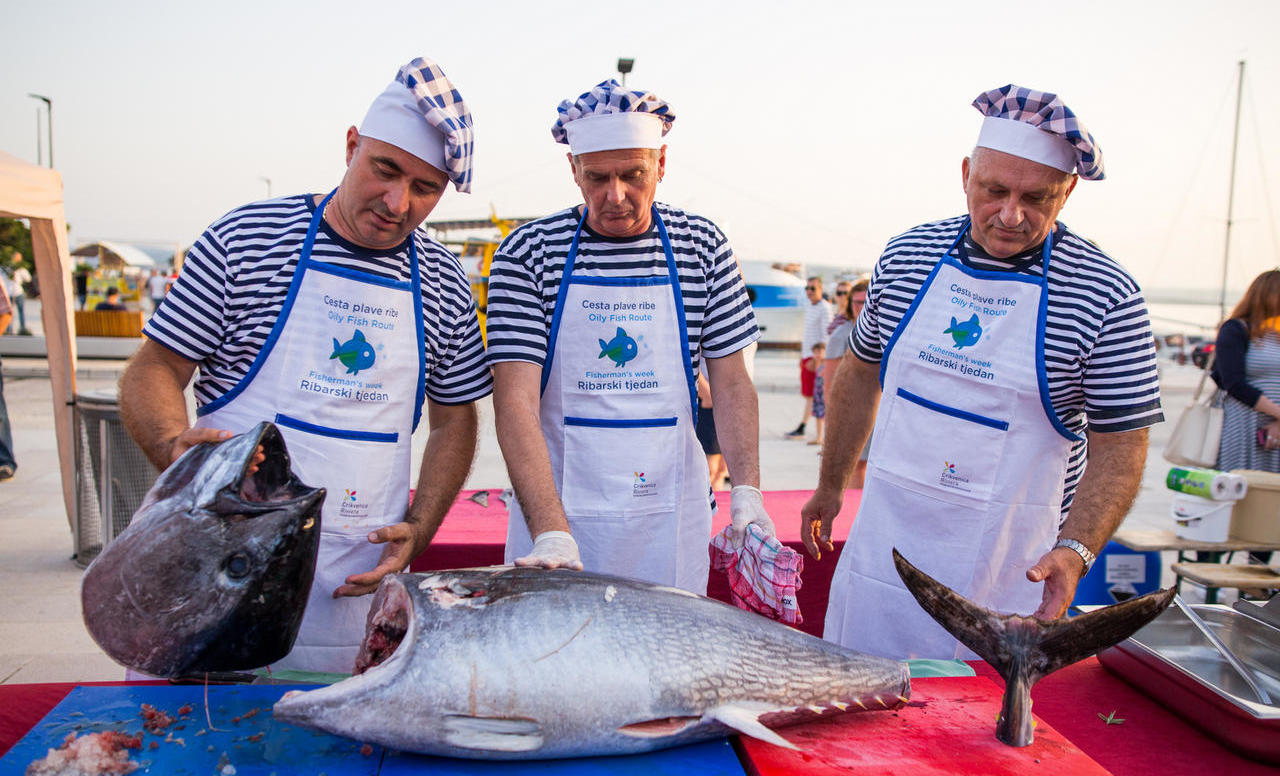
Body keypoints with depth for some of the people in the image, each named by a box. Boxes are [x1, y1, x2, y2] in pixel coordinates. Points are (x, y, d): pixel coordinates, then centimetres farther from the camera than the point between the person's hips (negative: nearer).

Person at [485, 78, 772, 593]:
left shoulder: (703, 247, 1)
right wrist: (551, 531, -25)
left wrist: (746, 491, -11)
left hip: (669, 516, 2)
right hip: (554, 508, -1)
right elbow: (515, 400, -14)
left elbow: (731, 383, 4)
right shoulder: (528, 253, -7)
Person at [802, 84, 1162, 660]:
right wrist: (831, 484, 17)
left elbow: (1119, 446, -7)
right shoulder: (905, 256, -2)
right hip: (883, 544, 3)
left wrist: (1075, 551, -23)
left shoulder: (1106, 297, -11)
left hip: (1008, 569, -2)